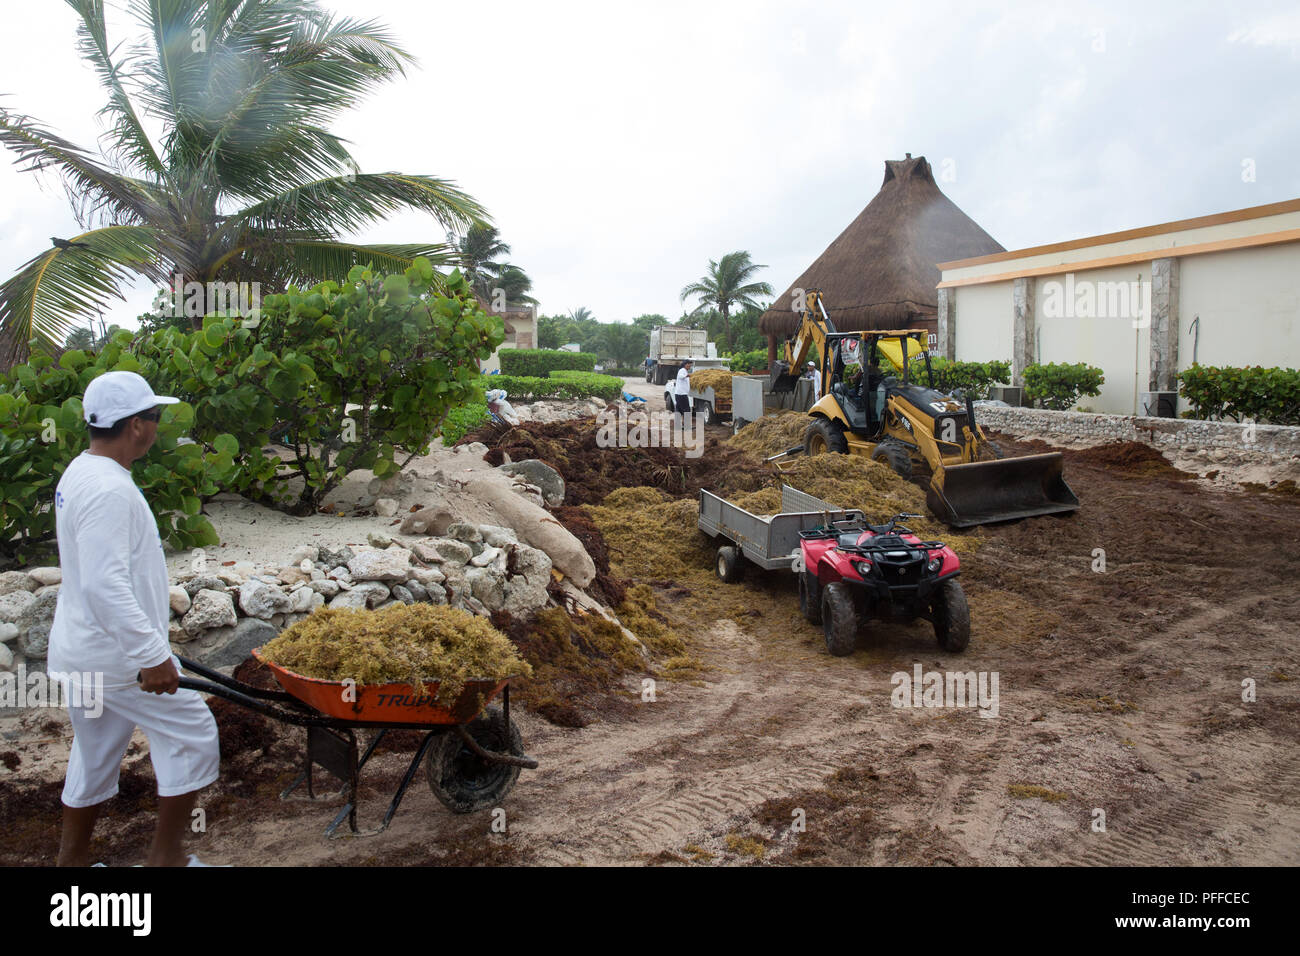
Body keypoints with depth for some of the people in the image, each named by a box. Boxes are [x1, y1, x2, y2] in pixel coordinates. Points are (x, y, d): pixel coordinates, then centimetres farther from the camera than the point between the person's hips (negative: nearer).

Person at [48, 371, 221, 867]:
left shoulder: (80, 474, 10)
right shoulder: (108, 490, -24)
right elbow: (105, 585, -30)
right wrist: (151, 654, -28)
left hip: (78, 653, 10)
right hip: (117, 658, -10)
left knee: (94, 756, 21)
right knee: (192, 734, 3)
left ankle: (71, 860, 33)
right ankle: (166, 855, 13)